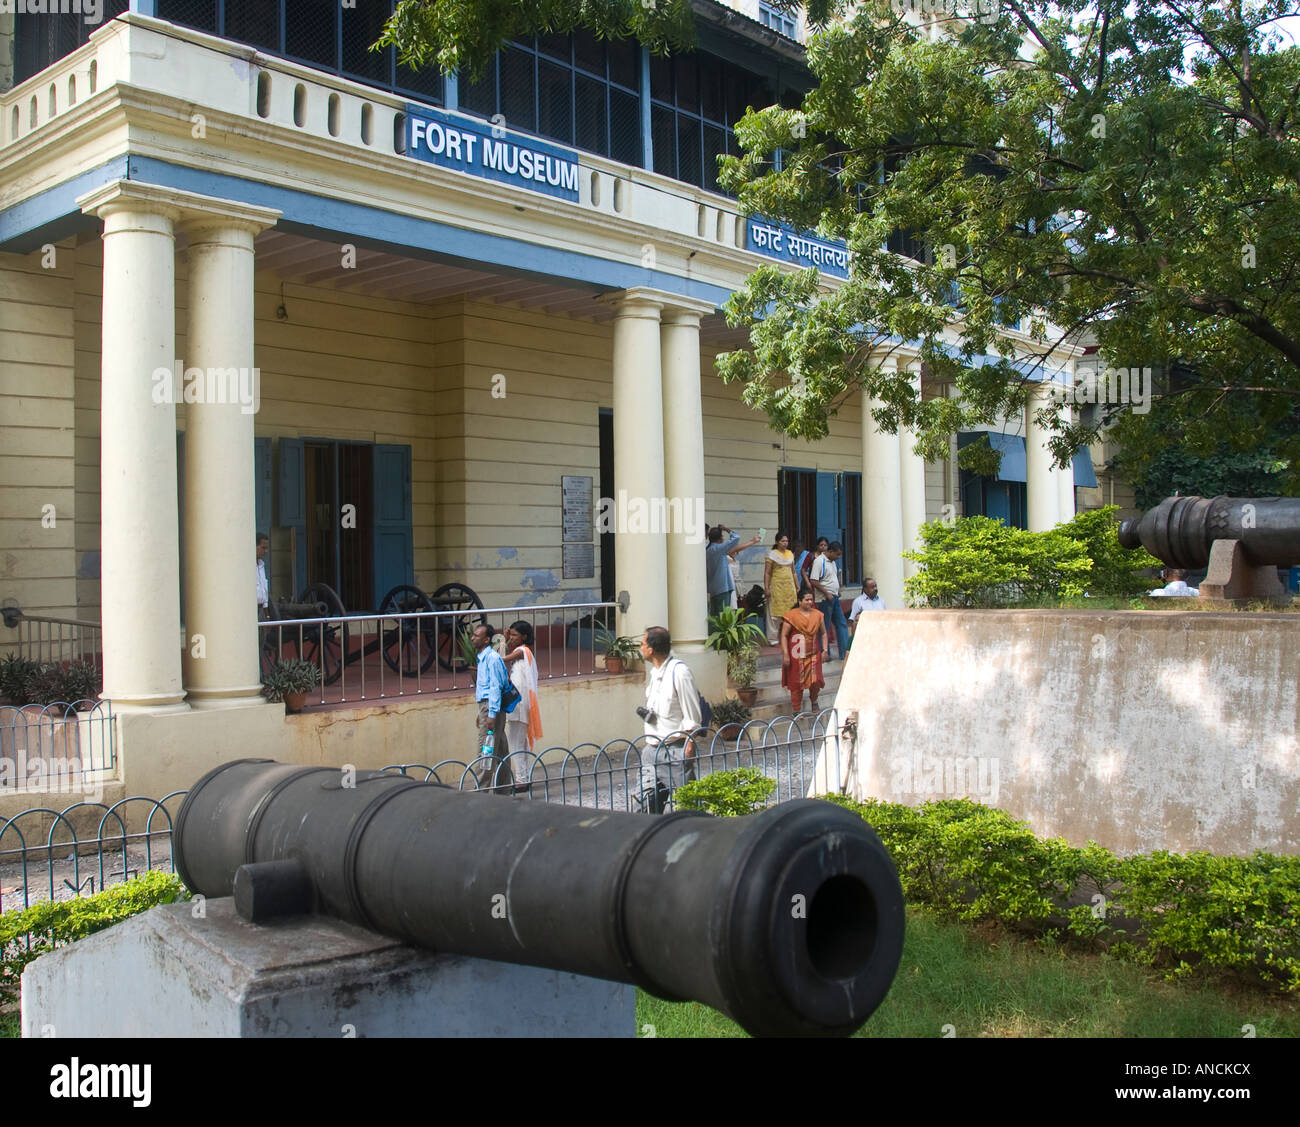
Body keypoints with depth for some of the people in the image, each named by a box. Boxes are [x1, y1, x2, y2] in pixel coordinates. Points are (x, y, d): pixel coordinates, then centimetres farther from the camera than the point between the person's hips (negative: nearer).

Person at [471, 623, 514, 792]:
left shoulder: (492, 658, -13)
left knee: (486, 751, -9)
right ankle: (503, 789, 17)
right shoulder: (481, 657, 17)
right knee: (500, 751, 12)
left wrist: (492, 714, -22)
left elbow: (495, 687, -18)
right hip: (485, 705, 10)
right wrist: (482, 713, 25)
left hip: (492, 706, -10)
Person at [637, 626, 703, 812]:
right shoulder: (654, 671, 13)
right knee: (649, 799, 7)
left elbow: (692, 717, -13)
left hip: (675, 749, -8)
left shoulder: (679, 671, -14)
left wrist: (689, 747, -15)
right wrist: (647, 713, 7)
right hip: (652, 748, 8)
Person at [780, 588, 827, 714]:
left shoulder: (818, 615, 7)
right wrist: (785, 655, -12)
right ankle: (796, 711, 16)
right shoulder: (791, 615, -7)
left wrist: (825, 649, 6)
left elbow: (823, 633, 16)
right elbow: (784, 635, -7)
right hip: (796, 656, -3)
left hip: (813, 654, 3)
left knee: (816, 681, -2)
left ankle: (813, 700, 30)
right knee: (796, 684, 2)